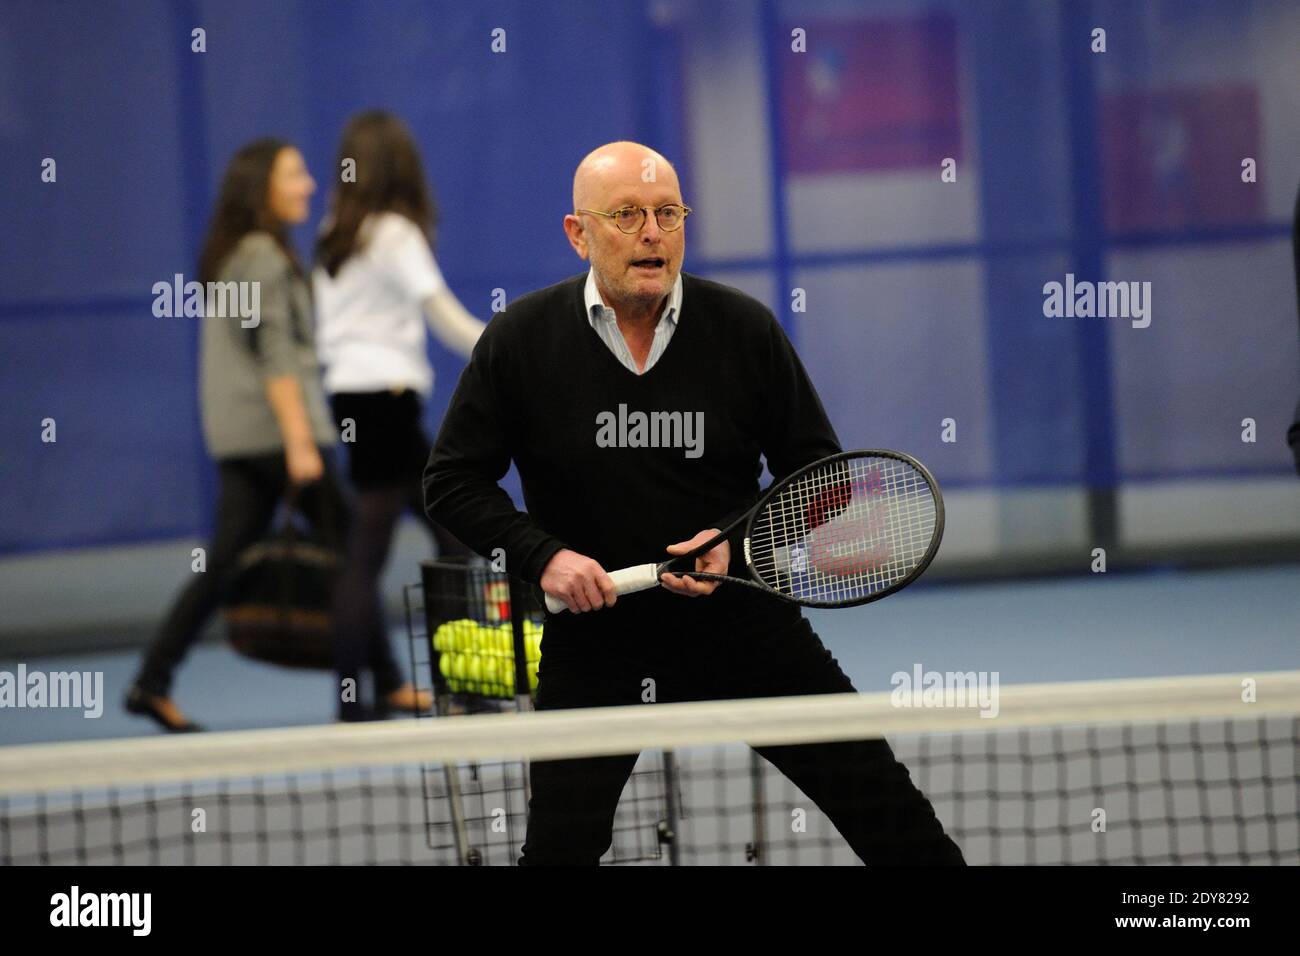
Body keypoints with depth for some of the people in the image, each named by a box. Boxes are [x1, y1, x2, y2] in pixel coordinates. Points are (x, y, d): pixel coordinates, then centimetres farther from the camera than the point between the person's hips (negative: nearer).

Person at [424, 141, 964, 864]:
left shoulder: (746, 329, -6)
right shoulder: (520, 341, -6)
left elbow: (822, 476, 1)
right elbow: (454, 481, 2)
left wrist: (741, 541, -16)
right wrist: (542, 556, -12)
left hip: (741, 614, 1)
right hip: (596, 628, 0)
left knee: (889, 816, 0)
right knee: (558, 846, 0)